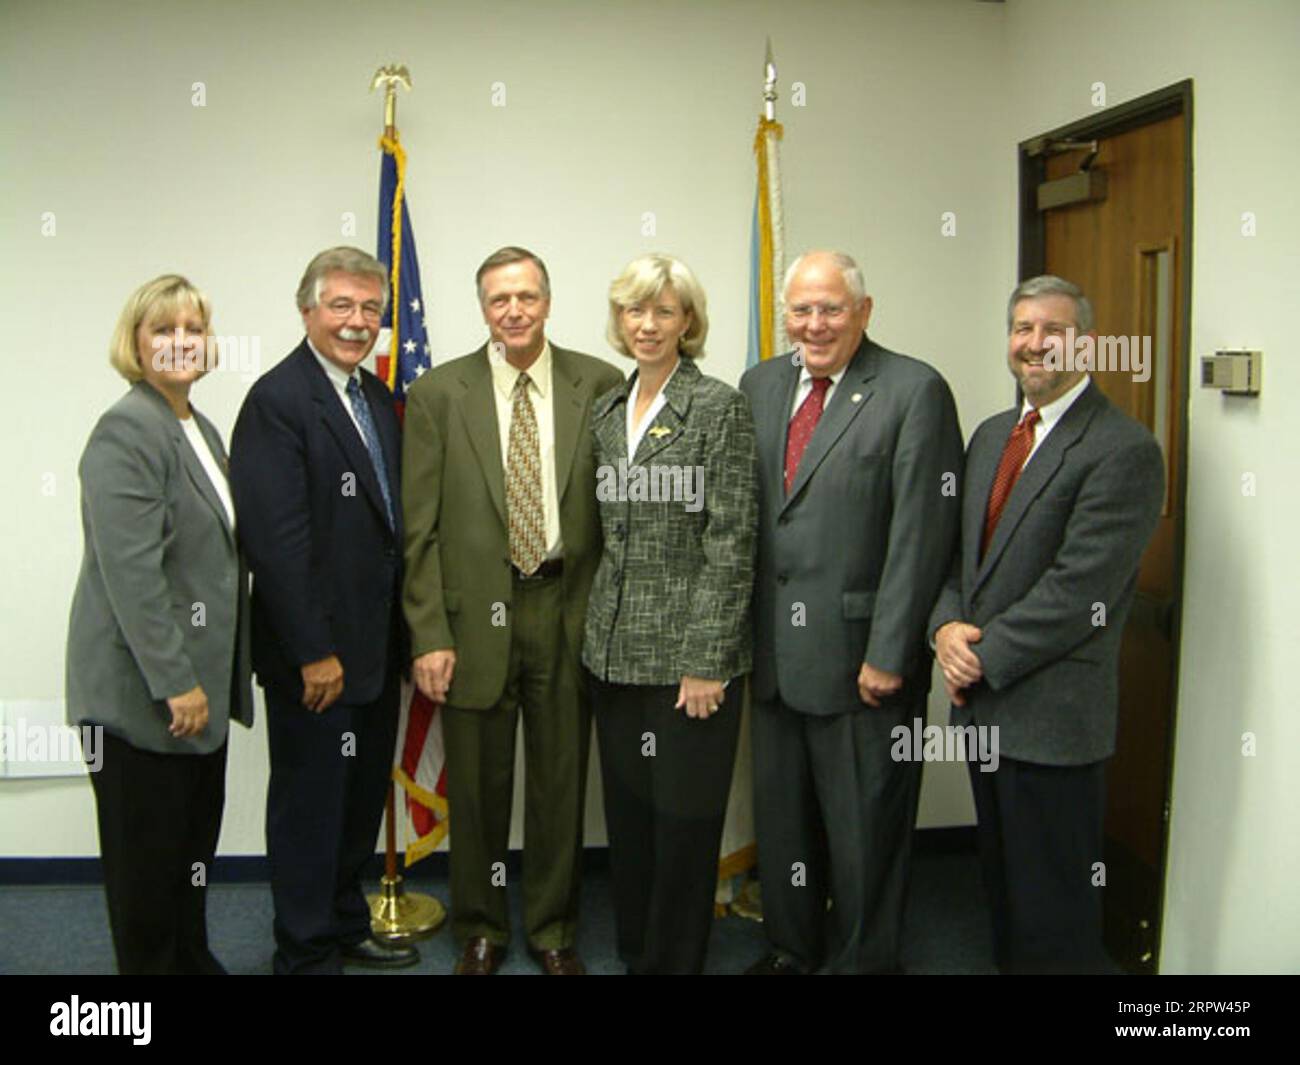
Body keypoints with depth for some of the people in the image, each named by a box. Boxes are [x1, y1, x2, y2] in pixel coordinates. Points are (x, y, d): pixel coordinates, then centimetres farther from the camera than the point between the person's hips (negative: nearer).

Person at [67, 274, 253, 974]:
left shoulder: (201, 428, 13)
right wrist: (176, 682, -21)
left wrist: (204, 678, 15)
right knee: (147, 851, 7)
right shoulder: (126, 431, -16)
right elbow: (131, 573, -22)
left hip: (196, 681, 9)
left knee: (195, 835, 19)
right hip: (144, 688, -9)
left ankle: (190, 956, 35)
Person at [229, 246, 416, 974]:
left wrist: (404, 628, 10)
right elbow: (277, 539, -20)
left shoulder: (379, 397, 10)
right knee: (311, 802, 7)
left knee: (363, 796, 19)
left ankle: (347, 927, 37)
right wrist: (314, 652, -20)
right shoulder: (277, 400, -15)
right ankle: (308, 953, 23)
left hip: (376, 644, 8)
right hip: (316, 653, -8)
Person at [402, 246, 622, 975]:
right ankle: (481, 931, 33)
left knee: (561, 782, 13)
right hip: (475, 616, 0)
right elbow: (420, 528, -2)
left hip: (569, 613, 1)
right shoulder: (438, 394, -1)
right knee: (477, 789, 12)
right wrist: (429, 635, -7)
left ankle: (555, 929, 33)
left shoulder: (600, 385, 0)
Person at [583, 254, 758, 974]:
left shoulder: (719, 407, -8)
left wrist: (707, 660, -16)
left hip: (687, 656, -6)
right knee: (626, 816, 15)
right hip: (614, 651, 6)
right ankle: (633, 952, 32)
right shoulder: (606, 412, 11)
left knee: (683, 821, 4)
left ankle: (674, 959, 23)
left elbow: (731, 544, -12)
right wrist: (600, 631, 11)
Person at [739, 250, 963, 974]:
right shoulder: (760, 386, 10)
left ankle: (863, 960, 29)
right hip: (774, 652, 6)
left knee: (864, 827, 8)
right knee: (781, 817, 19)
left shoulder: (915, 391, -9)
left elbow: (922, 533, -13)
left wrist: (888, 652, -16)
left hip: (861, 653, -6)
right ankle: (792, 947, 38)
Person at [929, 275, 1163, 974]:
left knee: (1053, 921, 3)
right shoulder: (991, 436, 14)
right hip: (984, 701, 8)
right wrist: (947, 627, -5)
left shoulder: (1123, 449, -13)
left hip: (1052, 715, -7)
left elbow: (1080, 587, -19)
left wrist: (985, 655, -14)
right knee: (1003, 891, 20)